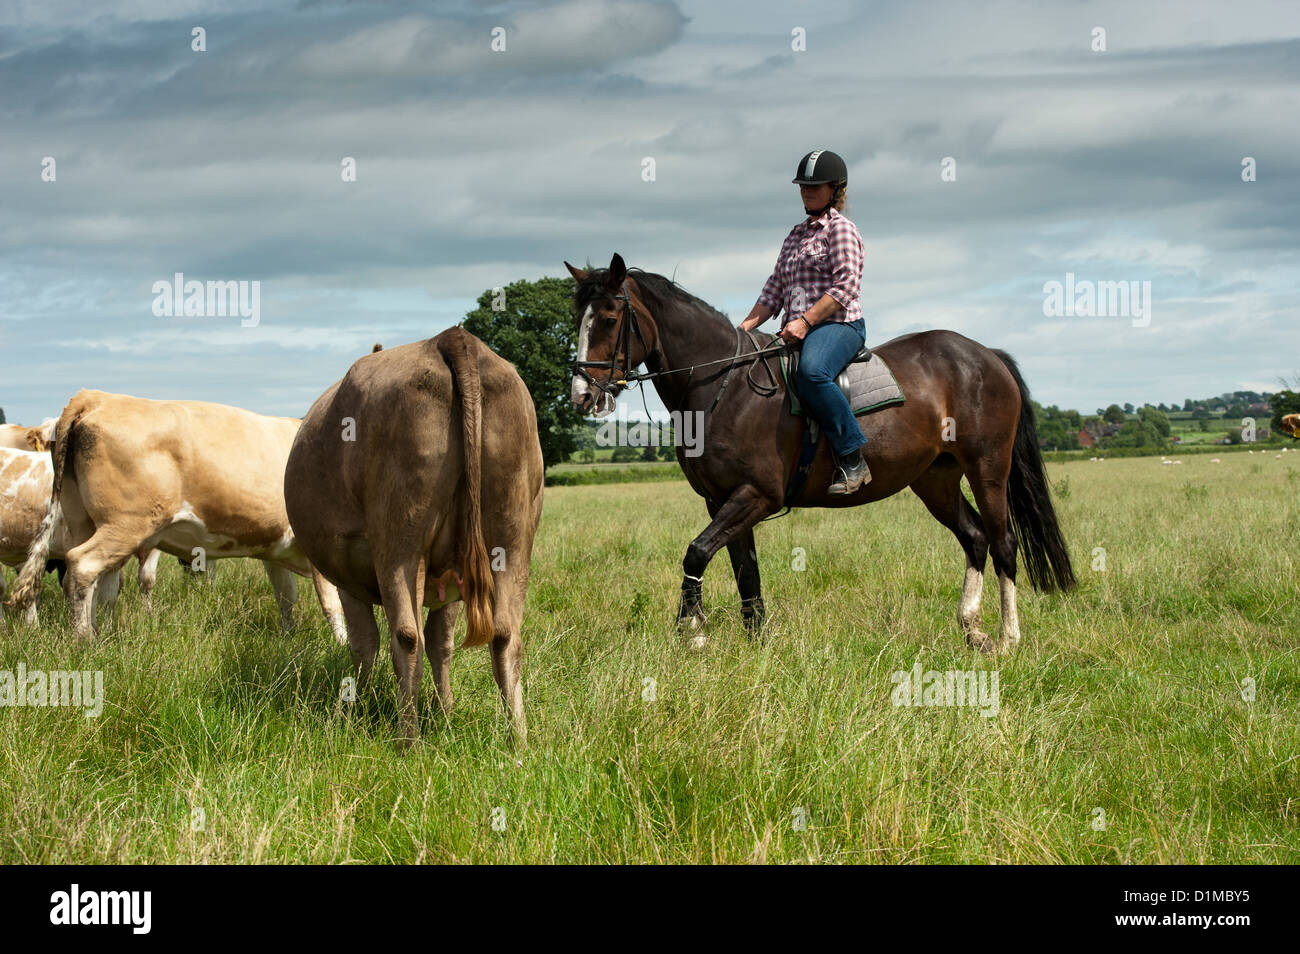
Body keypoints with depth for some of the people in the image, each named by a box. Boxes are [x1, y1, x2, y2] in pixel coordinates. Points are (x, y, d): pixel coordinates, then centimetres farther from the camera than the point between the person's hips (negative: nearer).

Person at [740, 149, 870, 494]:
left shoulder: (840, 228, -1)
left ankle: (852, 459, -35)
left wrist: (805, 321, -22)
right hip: (797, 332, 9)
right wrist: (747, 326, 5)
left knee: (812, 372, -39)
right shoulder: (796, 236, 23)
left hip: (838, 324, -9)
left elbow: (845, 286, -13)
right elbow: (775, 290, 21)